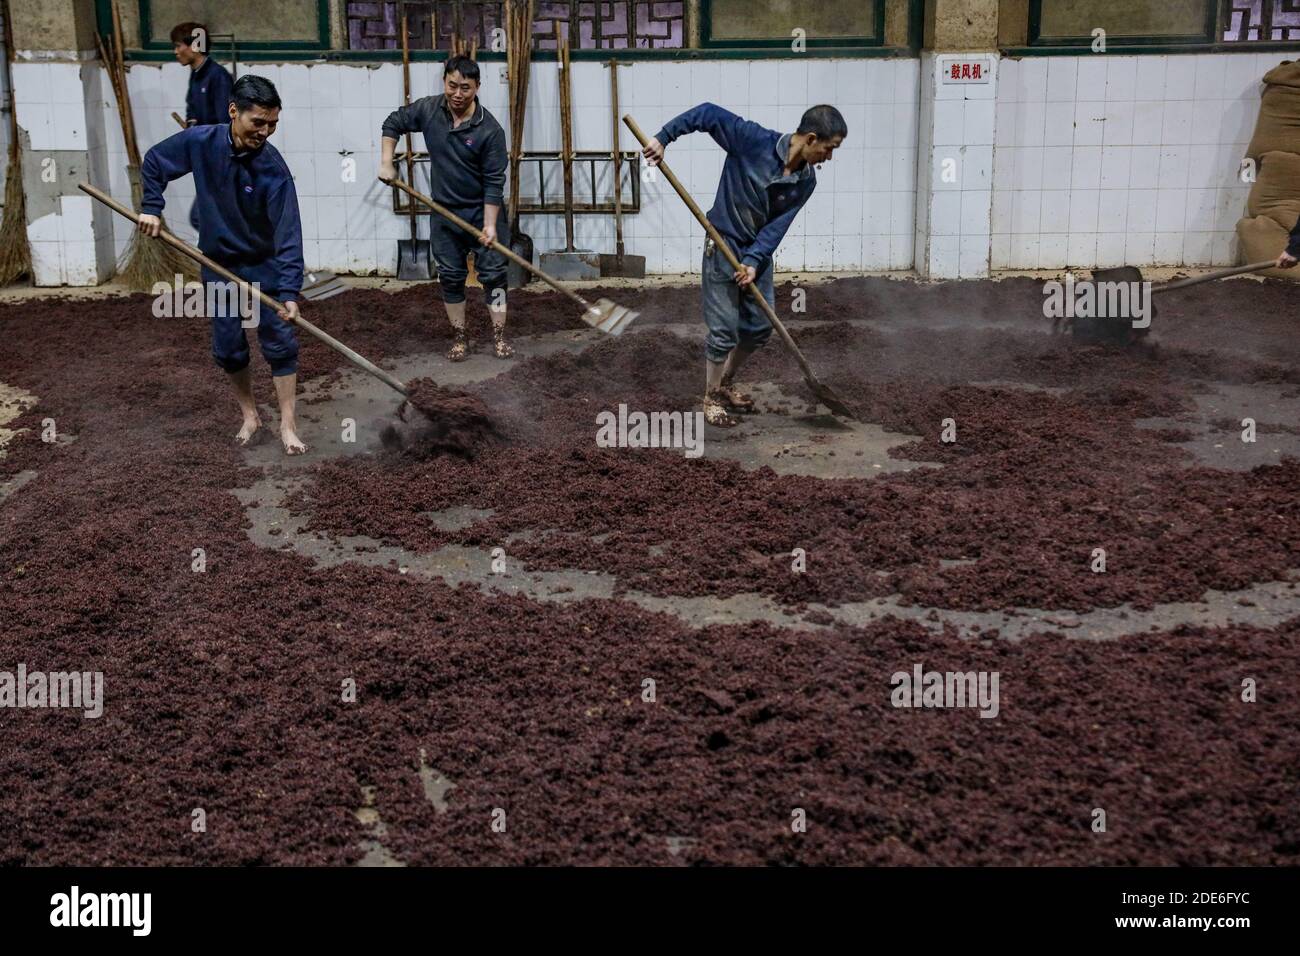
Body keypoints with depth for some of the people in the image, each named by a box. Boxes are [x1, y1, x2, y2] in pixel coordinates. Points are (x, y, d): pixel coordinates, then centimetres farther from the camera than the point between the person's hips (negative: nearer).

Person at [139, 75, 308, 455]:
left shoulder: (273, 168, -23)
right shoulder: (200, 142, -16)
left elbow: (288, 233, -26)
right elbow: (154, 162, 4)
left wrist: (289, 291, -33)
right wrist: (151, 207, -6)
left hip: (264, 266, -2)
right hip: (219, 266, 2)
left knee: (281, 345, -2)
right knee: (228, 350, 9)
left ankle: (288, 426, 7)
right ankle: (250, 416, 27)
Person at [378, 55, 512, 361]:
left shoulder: (490, 130, -19)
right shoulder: (428, 109, -8)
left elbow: (494, 182, -18)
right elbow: (393, 123, 10)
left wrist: (490, 223, -22)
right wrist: (386, 163, 1)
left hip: (482, 210, -3)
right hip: (444, 210, 3)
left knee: (493, 273, 0)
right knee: (450, 277, 8)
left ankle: (499, 335, 11)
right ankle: (459, 337, 19)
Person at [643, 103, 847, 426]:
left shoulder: (805, 181, -6)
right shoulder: (754, 140, -21)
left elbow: (777, 226, -9)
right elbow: (708, 114, -17)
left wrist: (754, 261, -21)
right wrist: (663, 137, -23)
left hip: (758, 252, 6)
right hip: (724, 246, -6)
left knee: (760, 327, 12)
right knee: (725, 331, -4)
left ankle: (726, 383, 34)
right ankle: (711, 399, 14)